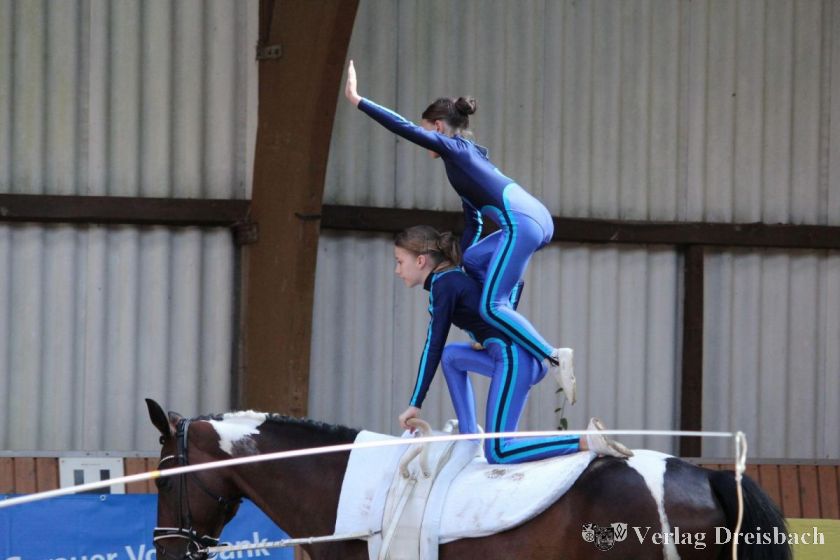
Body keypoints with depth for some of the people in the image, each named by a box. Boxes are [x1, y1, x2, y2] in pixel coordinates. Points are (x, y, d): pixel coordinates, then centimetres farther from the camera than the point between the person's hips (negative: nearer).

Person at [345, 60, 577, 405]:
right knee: (472, 260, 28)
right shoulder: (466, 157, 32)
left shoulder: (454, 147, 7)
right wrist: (459, 264, 40)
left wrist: (357, 100, 0)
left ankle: (554, 357, -23)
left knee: (491, 306, -12)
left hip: (523, 223, -9)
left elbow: (406, 129, -3)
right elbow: (472, 223, 36)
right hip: (537, 220, 9)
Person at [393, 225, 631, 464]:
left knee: (497, 453, -13)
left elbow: (433, 347, -9)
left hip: (514, 359, -10)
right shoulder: (455, 278, 21)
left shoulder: (443, 285, -7)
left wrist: (415, 404, -7)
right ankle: (468, 434, 19)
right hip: (512, 356, 10)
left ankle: (588, 441, -22)